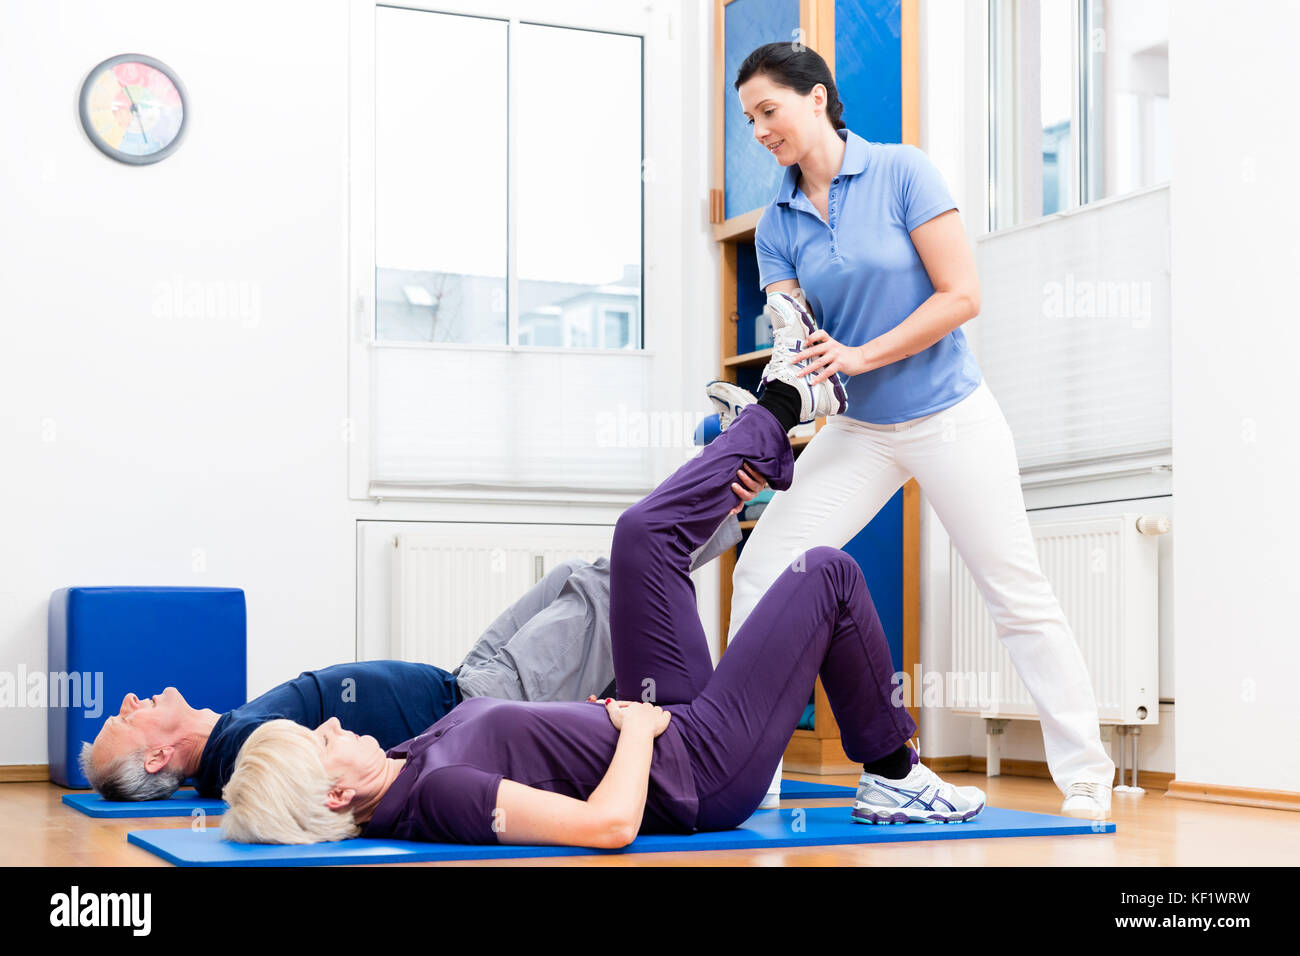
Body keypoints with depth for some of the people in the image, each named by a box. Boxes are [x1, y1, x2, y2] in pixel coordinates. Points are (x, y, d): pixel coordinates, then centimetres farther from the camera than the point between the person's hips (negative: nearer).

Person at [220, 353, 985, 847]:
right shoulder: (434, 794, -35)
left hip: (662, 728, 8)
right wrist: (639, 725, -25)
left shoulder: (401, 770, -7)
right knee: (829, 574, -2)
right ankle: (894, 776, 18)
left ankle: (780, 408, 33)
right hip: (703, 767, -8)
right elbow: (610, 823, -41)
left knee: (647, 531, 7)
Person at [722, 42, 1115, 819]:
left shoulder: (902, 173, -11)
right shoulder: (777, 225, 2)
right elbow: (794, 347, -3)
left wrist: (859, 356, -22)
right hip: (860, 431, 5)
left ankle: (1087, 775, 14)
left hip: (951, 418, -4)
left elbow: (961, 297, -15)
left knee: (1020, 596, 1)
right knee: (761, 571, -7)